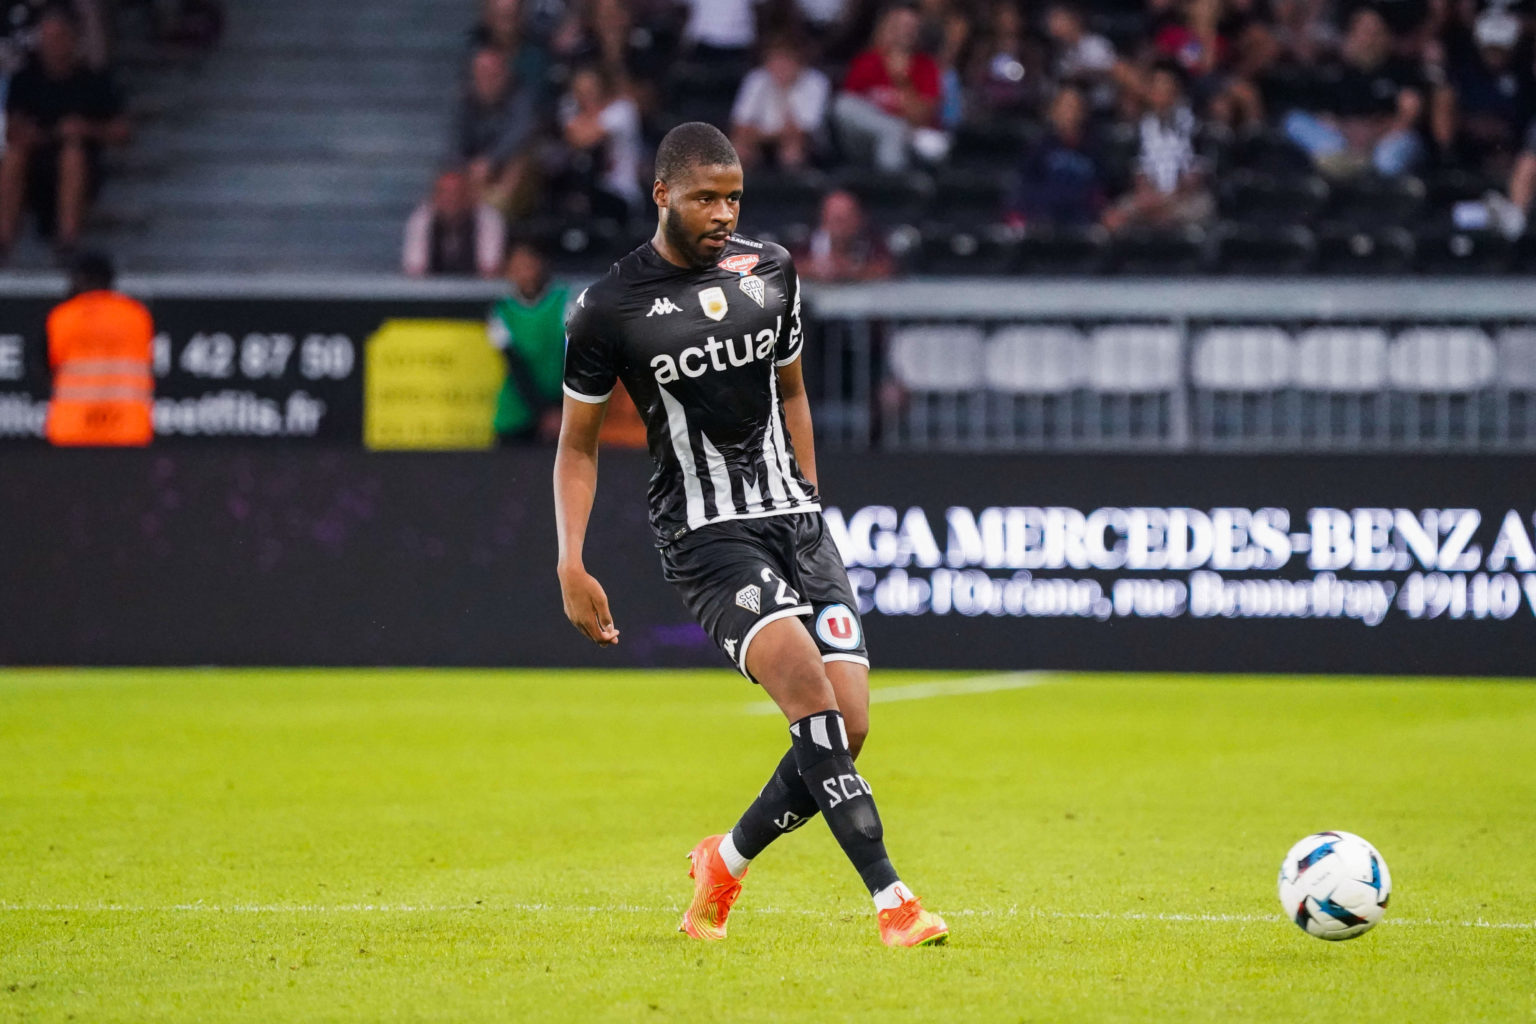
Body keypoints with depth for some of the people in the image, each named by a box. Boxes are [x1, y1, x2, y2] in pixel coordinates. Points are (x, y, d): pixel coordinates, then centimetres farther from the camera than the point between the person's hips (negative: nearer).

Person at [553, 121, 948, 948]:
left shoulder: (770, 271, 8)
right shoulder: (609, 309, -5)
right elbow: (577, 443, 3)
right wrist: (571, 567, -4)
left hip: (793, 519, 5)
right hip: (705, 537, -5)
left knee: (847, 726, -5)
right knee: (811, 694, -25)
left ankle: (724, 864, 19)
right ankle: (891, 901, -27)